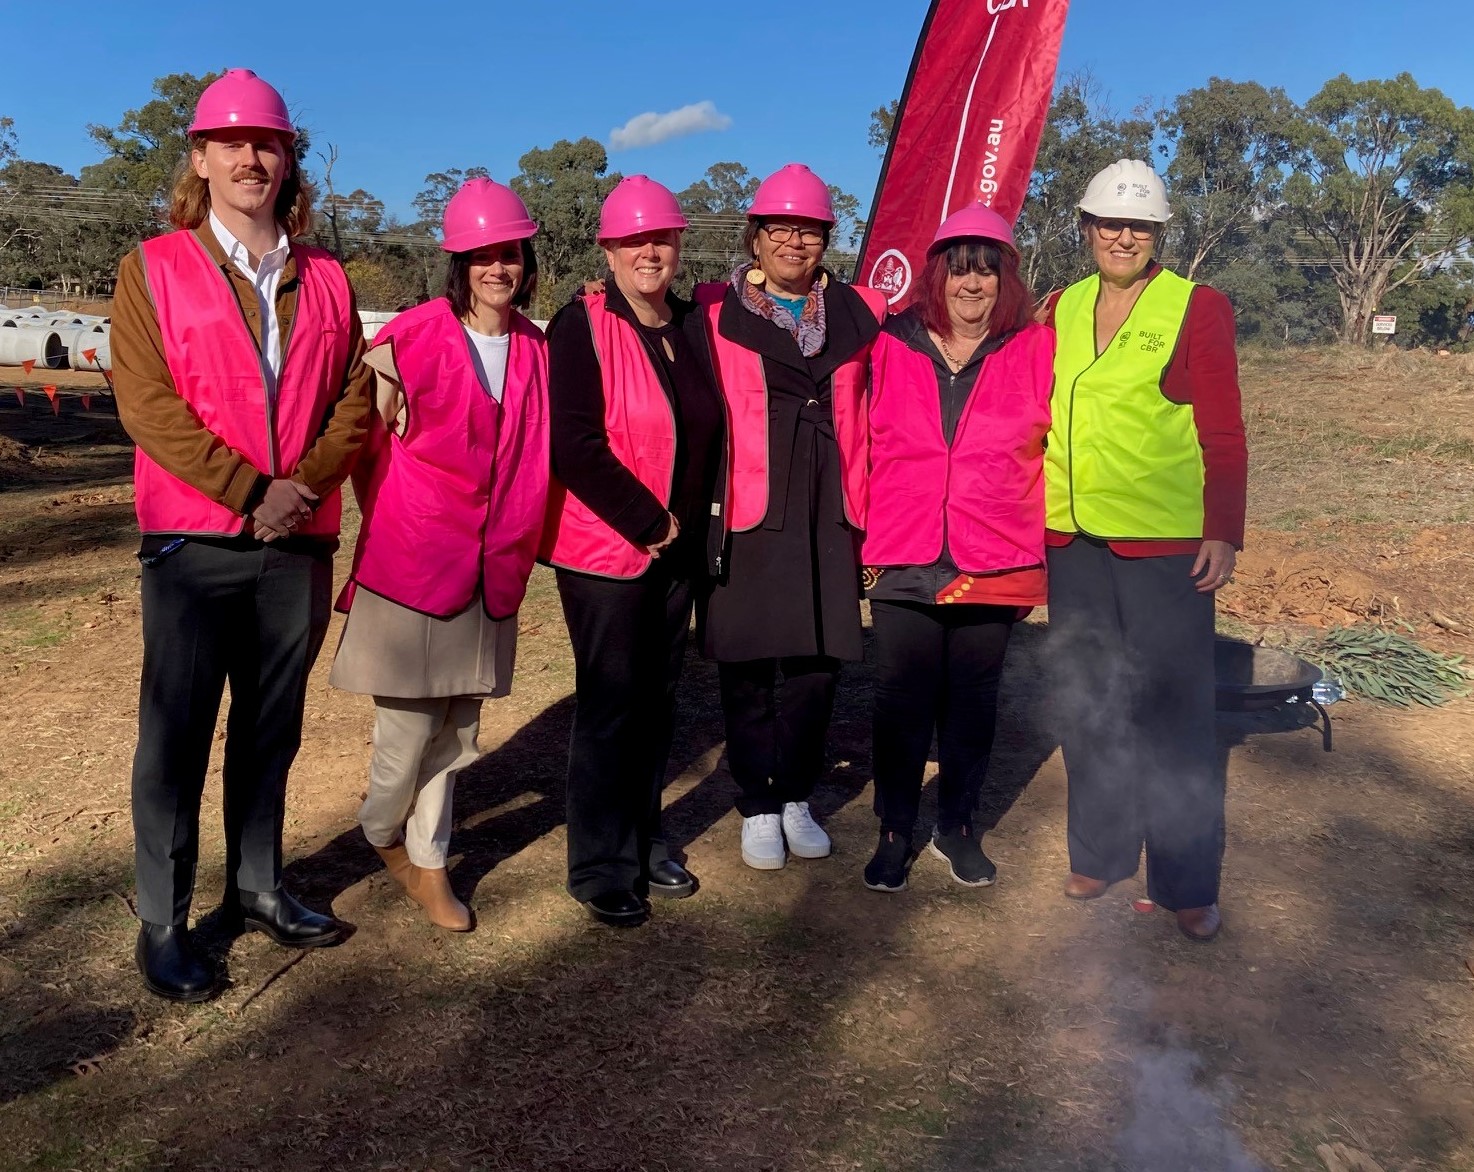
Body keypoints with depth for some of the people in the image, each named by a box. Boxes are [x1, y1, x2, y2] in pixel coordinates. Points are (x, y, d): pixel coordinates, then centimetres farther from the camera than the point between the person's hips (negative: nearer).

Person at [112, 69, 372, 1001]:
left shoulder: (325, 281, 11)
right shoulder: (154, 268, 2)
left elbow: (357, 399, 5)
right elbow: (147, 402, -8)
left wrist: (303, 484, -11)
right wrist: (251, 491, -15)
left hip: (300, 544, 3)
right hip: (192, 542, -3)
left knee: (271, 731, 12)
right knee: (176, 736, 2)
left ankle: (258, 888, 25)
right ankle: (163, 924, 13)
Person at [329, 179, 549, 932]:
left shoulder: (538, 352, 7)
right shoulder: (411, 341, -8)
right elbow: (366, 447, 0)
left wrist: (516, 537, 10)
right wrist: (392, 528, 3)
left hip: (491, 570, 4)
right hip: (412, 562, -4)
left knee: (457, 728, 11)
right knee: (409, 724, 1)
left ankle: (428, 864, 25)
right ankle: (382, 835, 30)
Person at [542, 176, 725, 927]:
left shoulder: (692, 327, 9)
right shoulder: (582, 327, -9)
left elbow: (712, 428, 16)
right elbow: (576, 446, -17)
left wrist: (693, 520, 6)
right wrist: (647, 522, -15)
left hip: (678, 549, 6)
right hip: (604, 548, -6)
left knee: (657, 698, 12)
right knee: (610, 705, 0)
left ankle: (644, 841, 29)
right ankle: (601, 867, 15)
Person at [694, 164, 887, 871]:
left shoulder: (858, 313, 12)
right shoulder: (715, 311, 4)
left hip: (829, 515, 2)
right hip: (748, 514, -2)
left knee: (816, 661, 5)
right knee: (749, 666, 4)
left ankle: (796, 799, 24)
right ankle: (757, 808, 19)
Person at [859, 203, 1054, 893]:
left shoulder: (1036, 351, 3)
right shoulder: (890, 348, 3)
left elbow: (1055, 452, 4)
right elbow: (863, 446, 7)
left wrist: (1042, 541, -1)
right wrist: (866, 538, 5)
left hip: (994, 563, 0)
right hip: (903, 562, 0)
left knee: (973, 700, 11)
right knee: (901, 702, 5)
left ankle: (958, 828, 28)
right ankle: (894, 832, 21)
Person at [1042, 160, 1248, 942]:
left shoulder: (1198, 309, 0)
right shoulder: (1061, 310, 10)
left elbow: (1223, 434, -2)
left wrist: (1223, 533, -10)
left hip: (1165, 543, -4)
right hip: (1072, 540, 4)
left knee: (1173, 712, 0)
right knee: (1087, 704, 11)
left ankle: (1187, 885, 14)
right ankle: (1099, 855, 27)